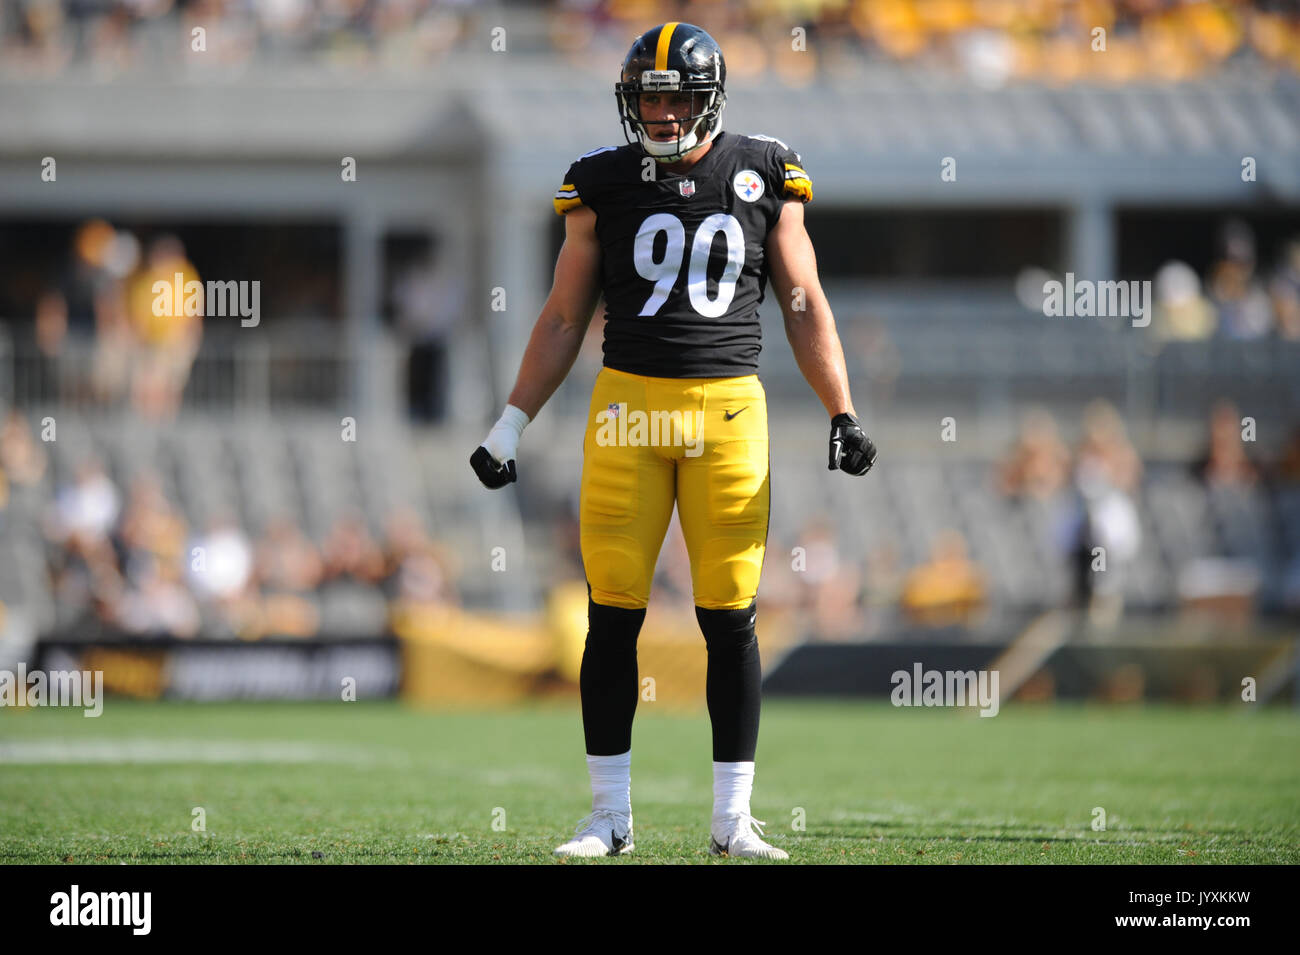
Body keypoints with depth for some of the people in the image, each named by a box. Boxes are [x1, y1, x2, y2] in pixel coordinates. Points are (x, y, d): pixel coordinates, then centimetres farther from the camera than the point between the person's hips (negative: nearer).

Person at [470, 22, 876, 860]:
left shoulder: (763, 176, 5)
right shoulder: (606, 184, 6)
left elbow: (805, 307, 9)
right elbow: (564, 320, 12)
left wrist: (844, 416, 1)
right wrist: (511, 429, 8)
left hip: (727, 411, 0)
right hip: (628, 405, 0)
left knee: (731, 619, -1)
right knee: (613, 617, -1)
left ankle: (733, 821, 6)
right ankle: (611, 818, 8)